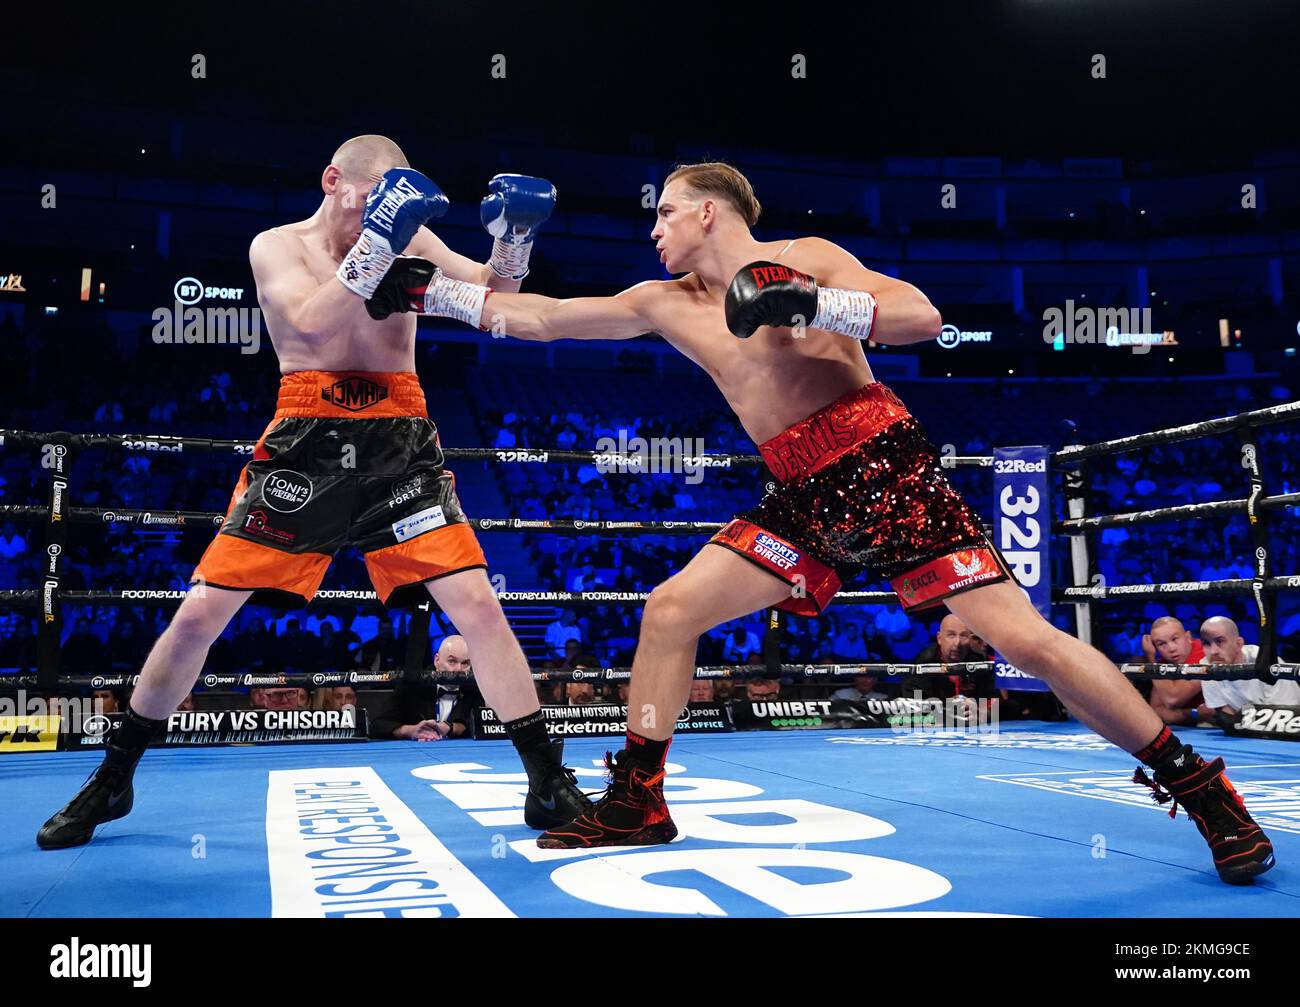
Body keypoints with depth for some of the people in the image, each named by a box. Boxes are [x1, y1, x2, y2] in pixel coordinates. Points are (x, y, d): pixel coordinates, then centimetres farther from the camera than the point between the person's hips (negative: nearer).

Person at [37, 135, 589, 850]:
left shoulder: (407, 236, 10)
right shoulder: (277, 246, 4)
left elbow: (490, 301, 4)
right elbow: (313, 325, -16)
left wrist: (512, 239, -14)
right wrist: (374, 241, -22)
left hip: (398, 443, 1)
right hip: (306, 443, -1)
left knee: (477, 603, -12)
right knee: (200, 613, 0)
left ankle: (548, 781, -3)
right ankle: (112, 779, 21)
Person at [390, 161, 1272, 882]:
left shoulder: (804, 258, -1)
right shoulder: (666, 305, 13)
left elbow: (925, 317, -12)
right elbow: (540, 318, 14)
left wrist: (822, 306, -25)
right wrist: (434, 289, 12)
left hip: (887, 471, -5)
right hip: (806, 500, 6)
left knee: (1022, 637, -11)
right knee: (671, 607, -3)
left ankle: (1200, 787, 4)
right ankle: (637, 801, 10)